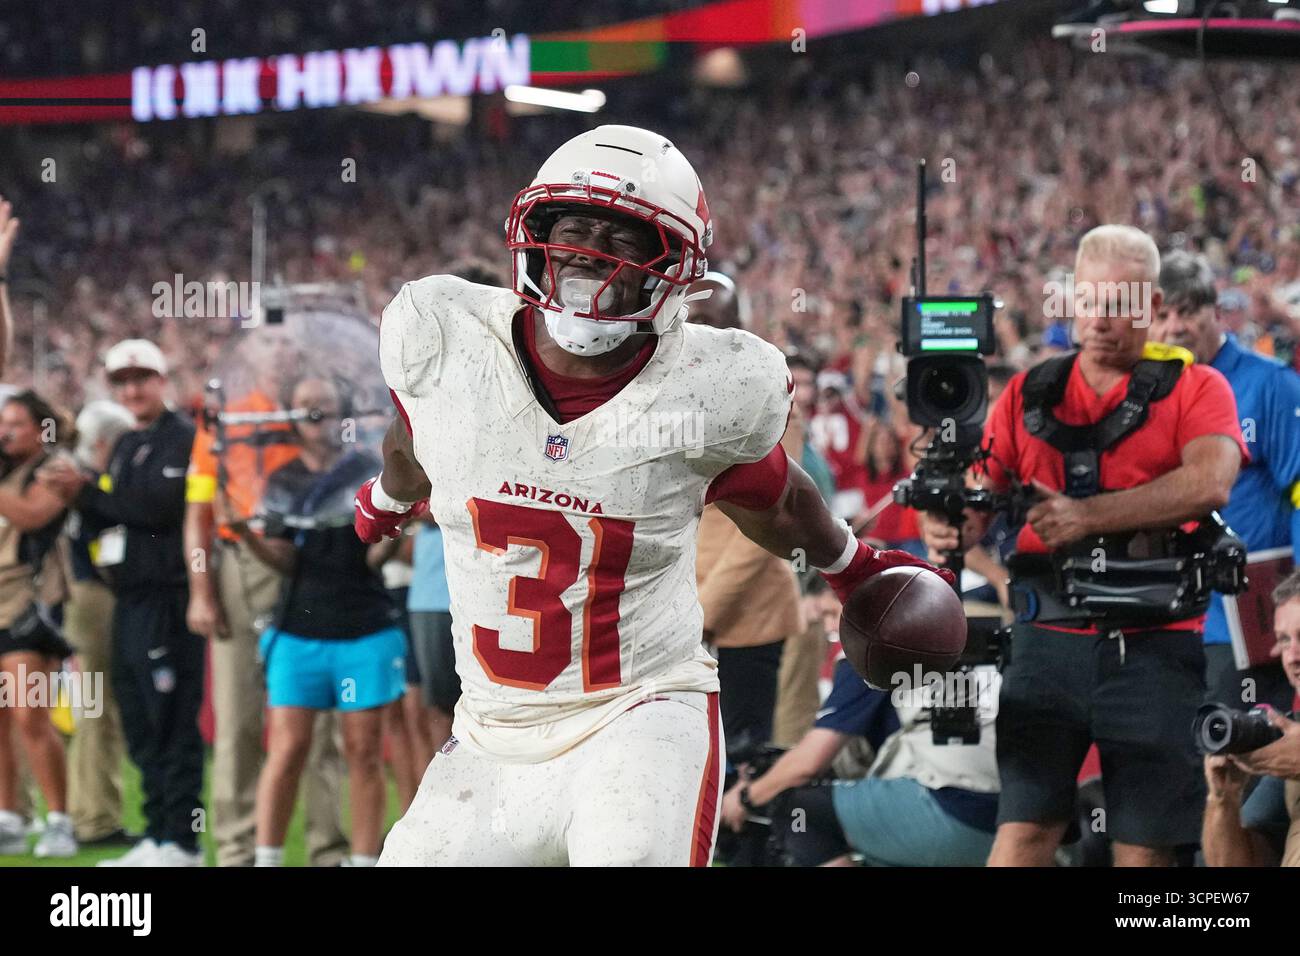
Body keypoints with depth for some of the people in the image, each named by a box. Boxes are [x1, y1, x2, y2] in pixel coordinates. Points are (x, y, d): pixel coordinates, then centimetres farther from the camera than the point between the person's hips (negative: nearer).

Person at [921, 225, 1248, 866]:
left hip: (1154, 645, -2)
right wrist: (949, 529, -19)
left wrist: (1087, 515, -23)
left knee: (1145, 844, -1)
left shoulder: (1195, 387, 4)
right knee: (1023, 826, -8)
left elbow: (1209, 482, -15)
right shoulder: (1030, 395, 13)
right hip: (1051, 639, 2)